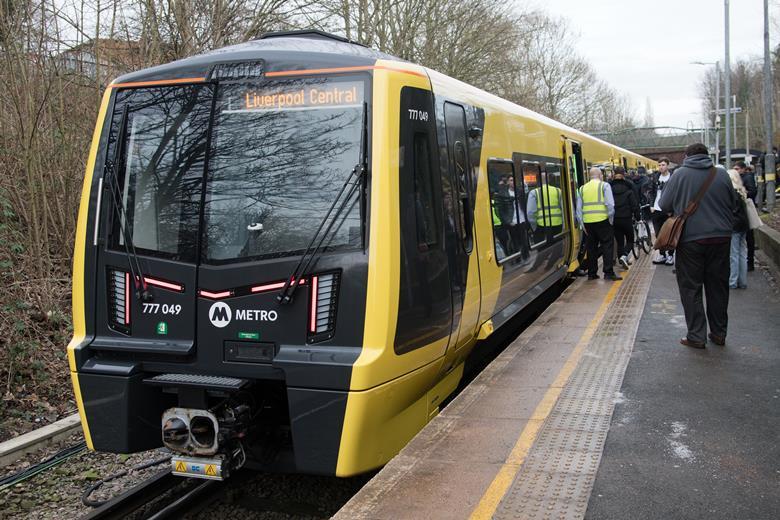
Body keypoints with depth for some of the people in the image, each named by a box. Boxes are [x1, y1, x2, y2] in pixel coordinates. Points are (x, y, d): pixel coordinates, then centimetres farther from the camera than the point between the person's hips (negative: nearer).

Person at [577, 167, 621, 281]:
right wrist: (611, 219, 1)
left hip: (588, 222, 4)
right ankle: (608, 272, -3)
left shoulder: (582, 188, 11)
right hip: (602, 220, -4)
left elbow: (579, 208, 8)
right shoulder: (604, 185, 0)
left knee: (591, 247, 11)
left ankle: (591, 273, 15)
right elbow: (610, 204, -10)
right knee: (607, 246, 2)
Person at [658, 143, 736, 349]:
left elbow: (664, 205, -2)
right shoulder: (722, 174, 3)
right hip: (721, 237, 3)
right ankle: (719, 334, 21)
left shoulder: (680, 174, -5)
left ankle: (696, 336, 4)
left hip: (690, 239, -3)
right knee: (718, 287, 13)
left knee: (691, 288, 4)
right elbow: (733, 204, 13)